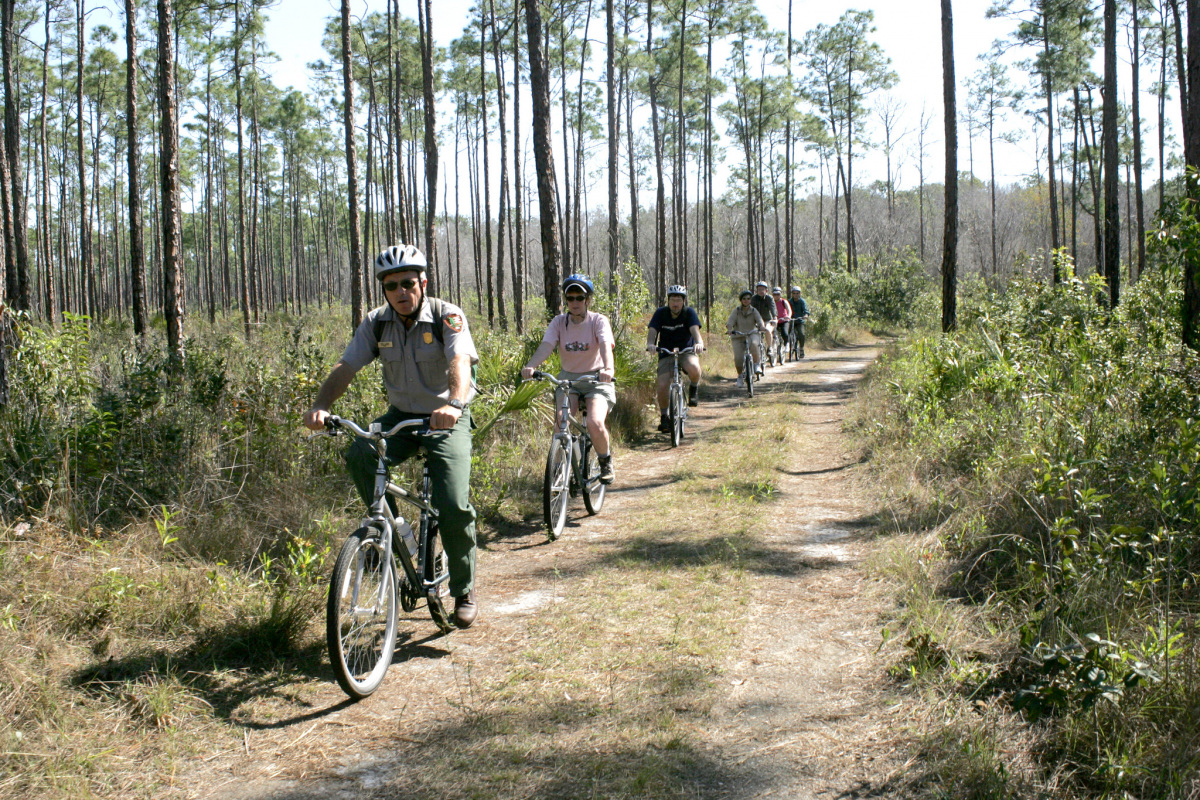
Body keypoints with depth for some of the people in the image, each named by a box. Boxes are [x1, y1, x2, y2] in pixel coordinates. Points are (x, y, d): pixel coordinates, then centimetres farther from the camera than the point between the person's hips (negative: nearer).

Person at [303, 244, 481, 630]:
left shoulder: (447, 317, -15)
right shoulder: (377, 322, -3)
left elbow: (460, 361, -32)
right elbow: (345, 367, -11)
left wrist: (454, 403, -53)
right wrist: (321, 406, -31)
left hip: (446, 419, -4)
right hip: (401, 415, 4)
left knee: (453, 505, -18)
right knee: (359, 455, -27)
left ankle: (464, 591, 4)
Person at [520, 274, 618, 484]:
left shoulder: (598, 321, -8)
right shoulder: (559, 322, 0)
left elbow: (606, 346, -26)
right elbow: (545, 346, -16)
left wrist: (608, 368, -48)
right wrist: (530, 366, -37)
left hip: (596, 379, -2)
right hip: (568, 378, 3)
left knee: (595, 423, -26)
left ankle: (606, 461, 4)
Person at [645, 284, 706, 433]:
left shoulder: (689, 312, -8)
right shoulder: (661, 313, -6)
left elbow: (694, 329, -24)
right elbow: (652, 330, -18)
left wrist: (699, 343, -46)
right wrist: (650, 344, -41)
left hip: (687, 351, -1)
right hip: (666, 354, 1)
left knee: (693, 368, -36)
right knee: (662, 386, -16)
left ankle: (694, 388, -2)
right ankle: (664, 416, 9)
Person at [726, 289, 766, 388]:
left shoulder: (753, 310, 1)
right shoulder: (736, 310, 0)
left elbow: (759, 319, -14)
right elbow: (730, 321, -13)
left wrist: (762, 326, -36)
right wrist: (729, 329, -34)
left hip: (752, 334, 0)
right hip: (738, 336, 0)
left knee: (754, 344, -36)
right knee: (738, 358, -14)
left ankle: (757, 364, -20)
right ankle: (740, 376, 11)